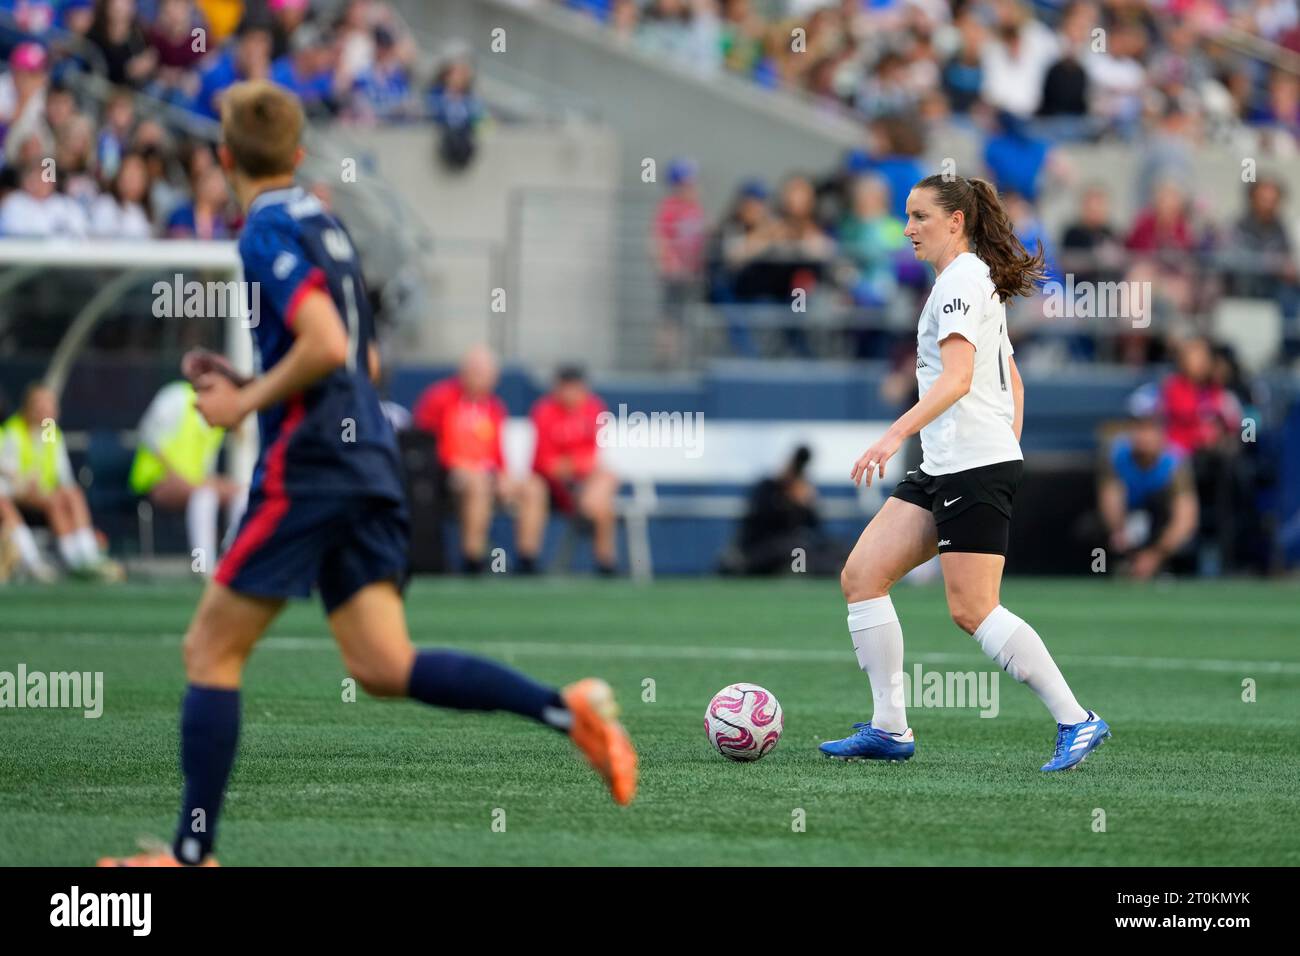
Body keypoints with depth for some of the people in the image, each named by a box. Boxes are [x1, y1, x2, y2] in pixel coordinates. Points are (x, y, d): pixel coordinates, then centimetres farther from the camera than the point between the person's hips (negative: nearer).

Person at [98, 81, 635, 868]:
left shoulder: (269, 231, -10)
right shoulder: (324, 225, 18)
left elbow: (326, 345, -23)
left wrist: (246, 404, -11)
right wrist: (245, 384, 21)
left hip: (306, 466, -8)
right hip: (369, 466, 8)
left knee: (212, 654, 1)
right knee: (384, 667, 3)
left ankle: (192, 853, 2)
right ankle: (566, 708, -12)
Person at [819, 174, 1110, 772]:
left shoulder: (961, 279, -10)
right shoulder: (979, 282, 21)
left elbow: (956, 378, -24)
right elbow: (1012, 382, 26)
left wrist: (894, 435, -31)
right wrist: (1007, 446, 25)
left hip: (977, 466, -10)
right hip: (944, 468, 10)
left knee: (972, 610, -12)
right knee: (861, 575, 3)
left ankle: (1076, 721, -6)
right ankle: (889, 728, 2)